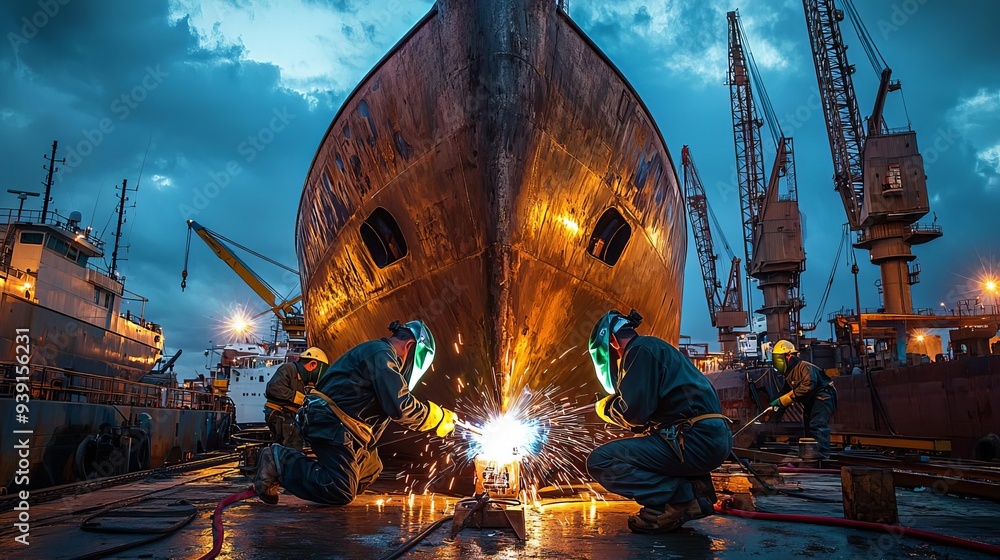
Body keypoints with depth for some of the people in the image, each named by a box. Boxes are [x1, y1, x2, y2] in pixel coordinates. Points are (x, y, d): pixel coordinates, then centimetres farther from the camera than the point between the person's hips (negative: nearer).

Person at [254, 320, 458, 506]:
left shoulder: (378, 353, 22)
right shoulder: (381, 354, -12)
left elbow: (391, 403, 23)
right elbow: (400, 406, -21)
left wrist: (435, 412, 15)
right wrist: (441, 418, -8)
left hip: (331, 422, 11)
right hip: (331, 423, -11)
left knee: (370, 471, 19)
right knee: (341, 492, -19)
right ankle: (279, 460, -8)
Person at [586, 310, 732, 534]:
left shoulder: (641, 349, -4)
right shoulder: (656, 348, 26)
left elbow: (634, 411, -13)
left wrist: (607, 407, 6)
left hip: (697, 439, -10)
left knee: (599, 461, -10)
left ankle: (678, 498, -11)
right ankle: (694, 488, 14)